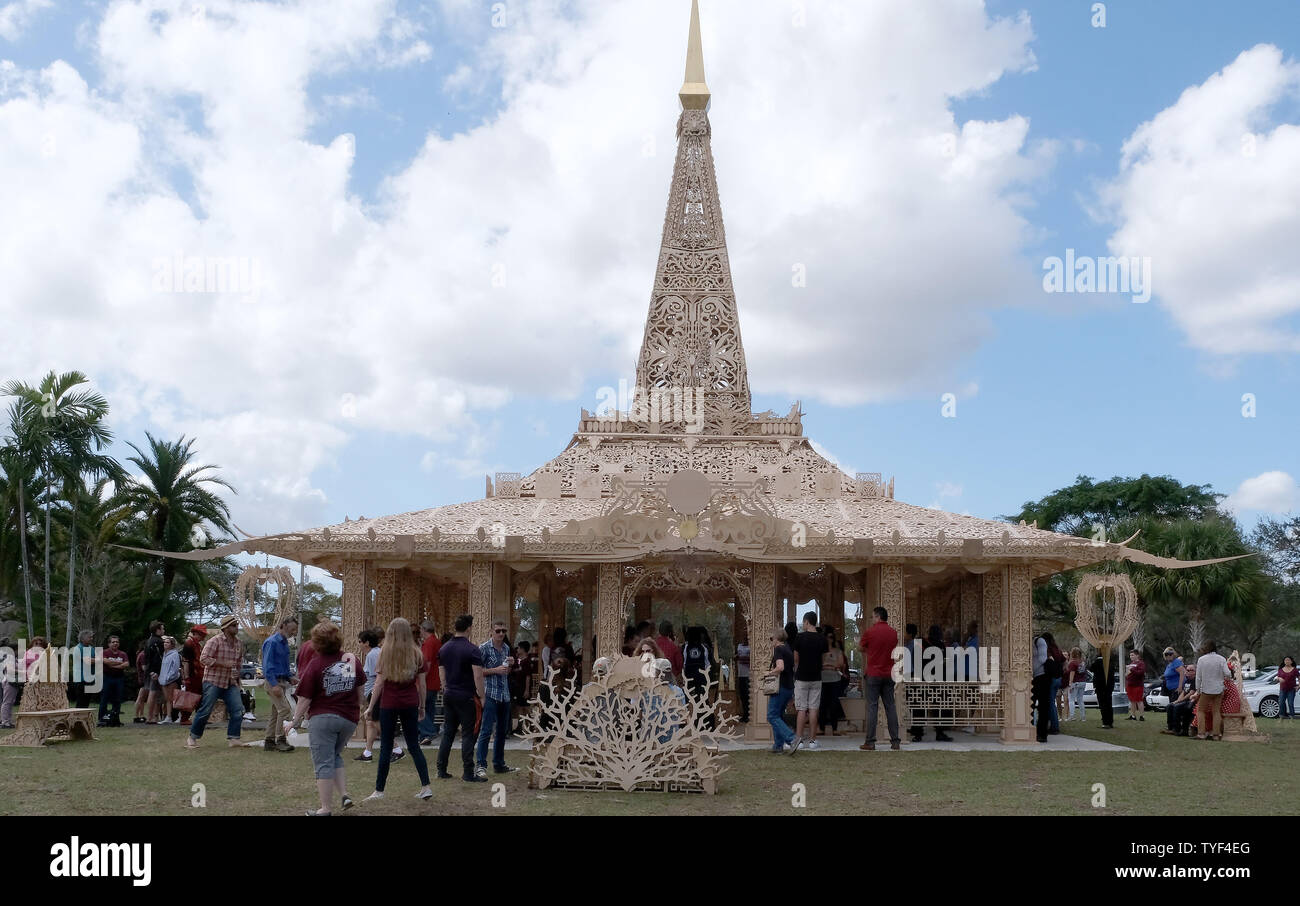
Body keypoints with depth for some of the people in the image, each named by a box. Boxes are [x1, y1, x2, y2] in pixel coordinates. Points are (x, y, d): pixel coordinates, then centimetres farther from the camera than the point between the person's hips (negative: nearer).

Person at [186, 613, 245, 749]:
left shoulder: (238, 642, 9)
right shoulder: (215, 641, -12)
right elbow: (204, 659, -19)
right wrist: (225, 664, -22)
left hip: (230, 683, 6)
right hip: (213, 681, -6)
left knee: (238, 710, -4)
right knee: (205, 711, -2)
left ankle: (233, 738, 2)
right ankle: (192, 738, 13)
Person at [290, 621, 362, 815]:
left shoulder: (315, 664, -12)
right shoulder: (352, 659, 2)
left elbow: (305, 698, -11)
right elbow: (360, 688, 13)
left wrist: (296, 719, 2)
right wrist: (356, 708, 28)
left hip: (323, 717, -5)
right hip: (350, 718, 5)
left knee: (323, 763, 3)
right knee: (335, 756, 24)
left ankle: (326, 808, 6)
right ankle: (344, 794, 11)